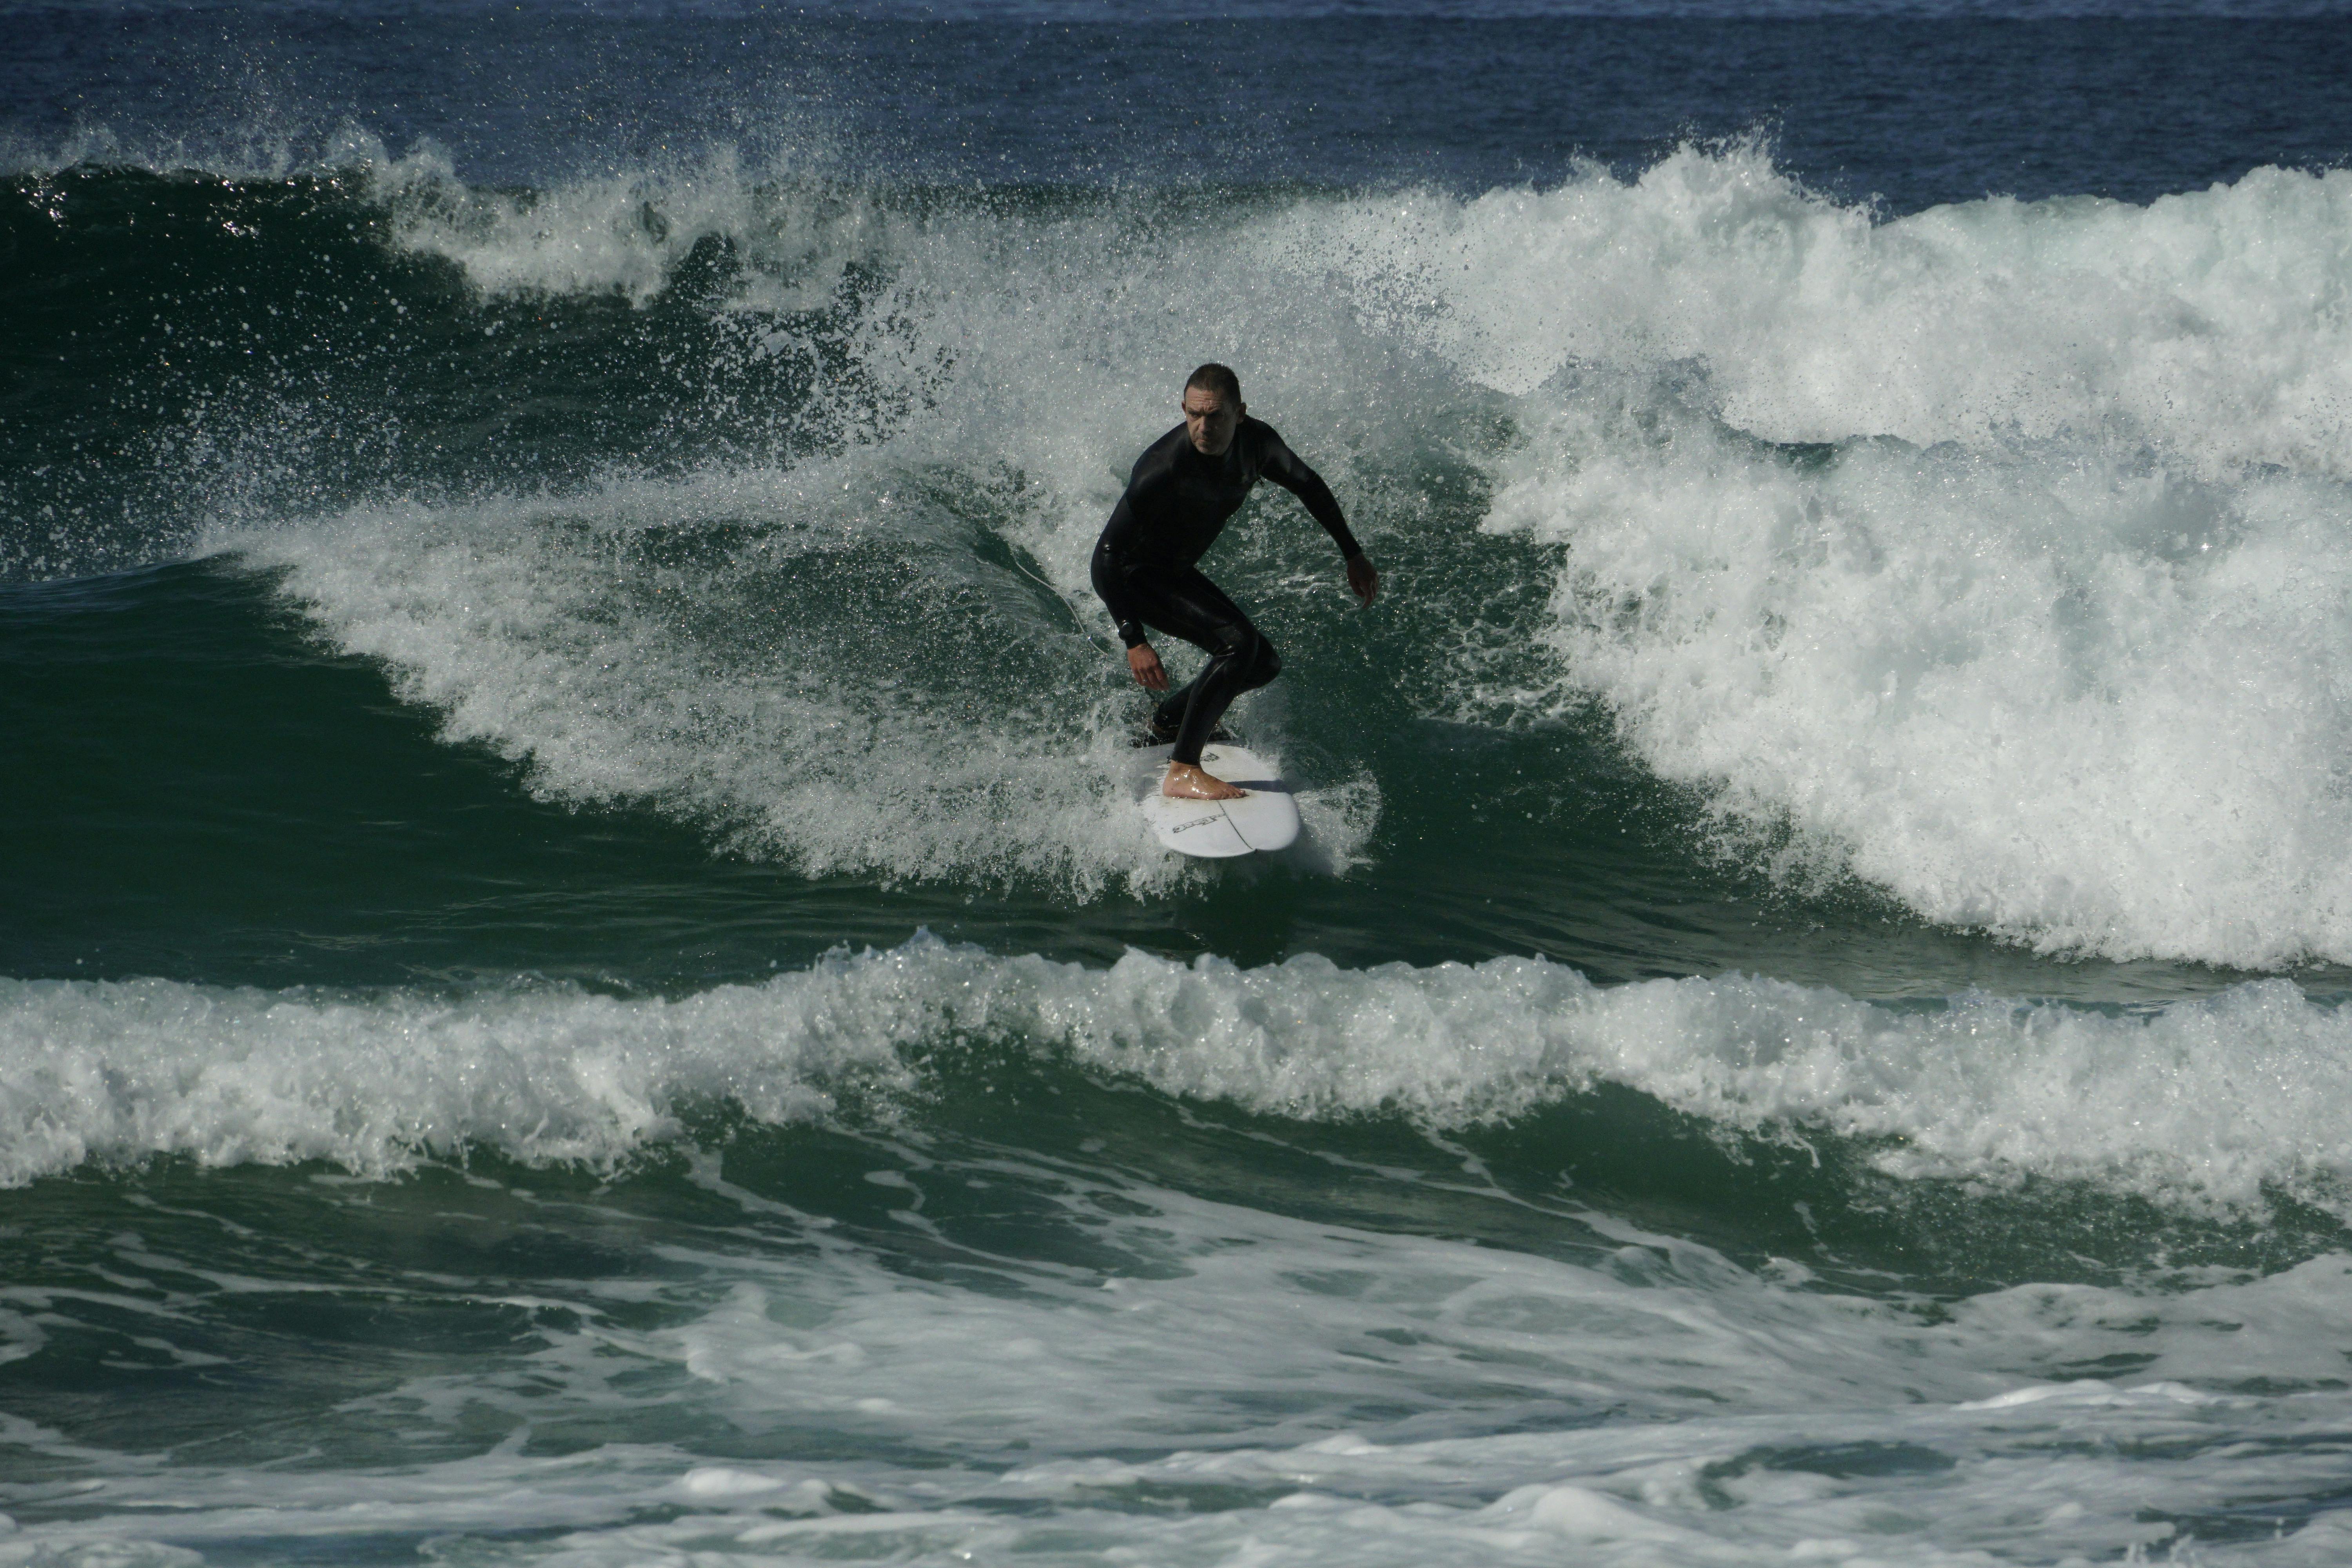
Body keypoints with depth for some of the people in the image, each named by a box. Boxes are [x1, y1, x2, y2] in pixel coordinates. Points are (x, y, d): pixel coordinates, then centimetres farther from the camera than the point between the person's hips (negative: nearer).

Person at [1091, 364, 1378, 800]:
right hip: (1130, 574, -8)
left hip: (1174, 571, 8)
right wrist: (1134, 641, -39)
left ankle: (1166, 723, 33)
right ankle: (1183, 771, -24)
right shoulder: (1166, 466, -36)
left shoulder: (1256, 442, -15)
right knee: (1238, 643, -26)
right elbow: (1108, 552, -33)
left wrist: (1352, 555, 9)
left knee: (1263, 664, 14)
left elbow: (1308, 486, 7)